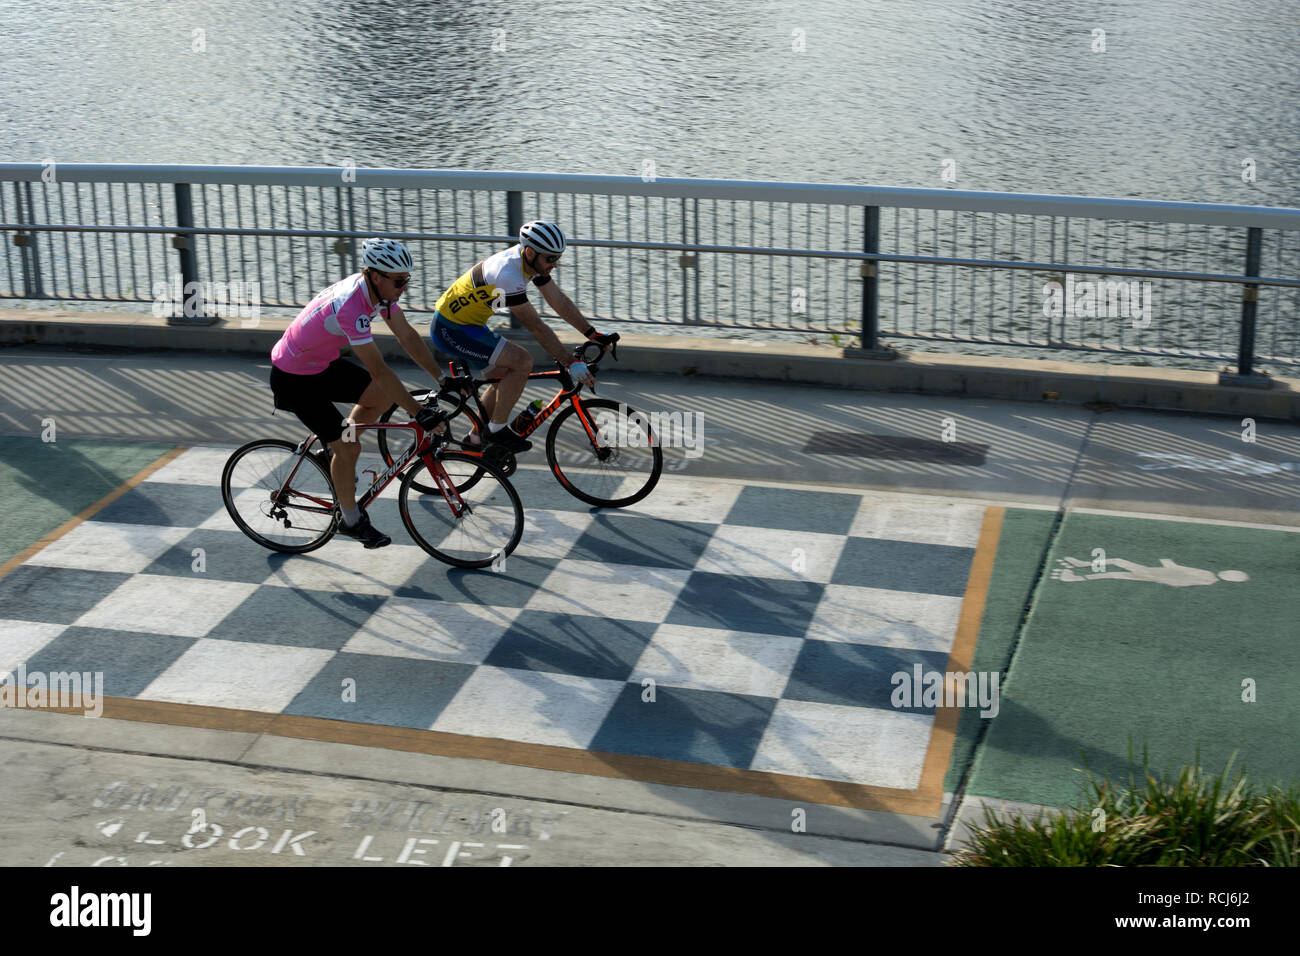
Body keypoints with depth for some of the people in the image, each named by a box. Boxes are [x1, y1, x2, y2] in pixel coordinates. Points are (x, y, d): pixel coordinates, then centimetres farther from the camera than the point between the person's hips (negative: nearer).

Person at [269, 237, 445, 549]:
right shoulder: (350, 307, -36)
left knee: (383, 397, 2)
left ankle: (335, 453, 21)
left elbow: (408, 337, -2)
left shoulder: (378, 288, -10)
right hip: (294, 379, -8)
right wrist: (418, 413, -35)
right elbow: (379, 371, -36)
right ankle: (350, 520, 14)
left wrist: (443, 378, -6)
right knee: (349, 448, -7)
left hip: (323, 364, 8)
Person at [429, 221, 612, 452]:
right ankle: (498, 430, -5)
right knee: (522, 362, -17)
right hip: (450, 330, -10)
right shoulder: (508, 274, -30)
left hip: (464, 322, 10)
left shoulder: (531, 261, -3)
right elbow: (536, 328, -29)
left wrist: (594, 335, 0)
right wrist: (570, 363, -27)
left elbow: (560, 301, 3)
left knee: (507, 376, 15)